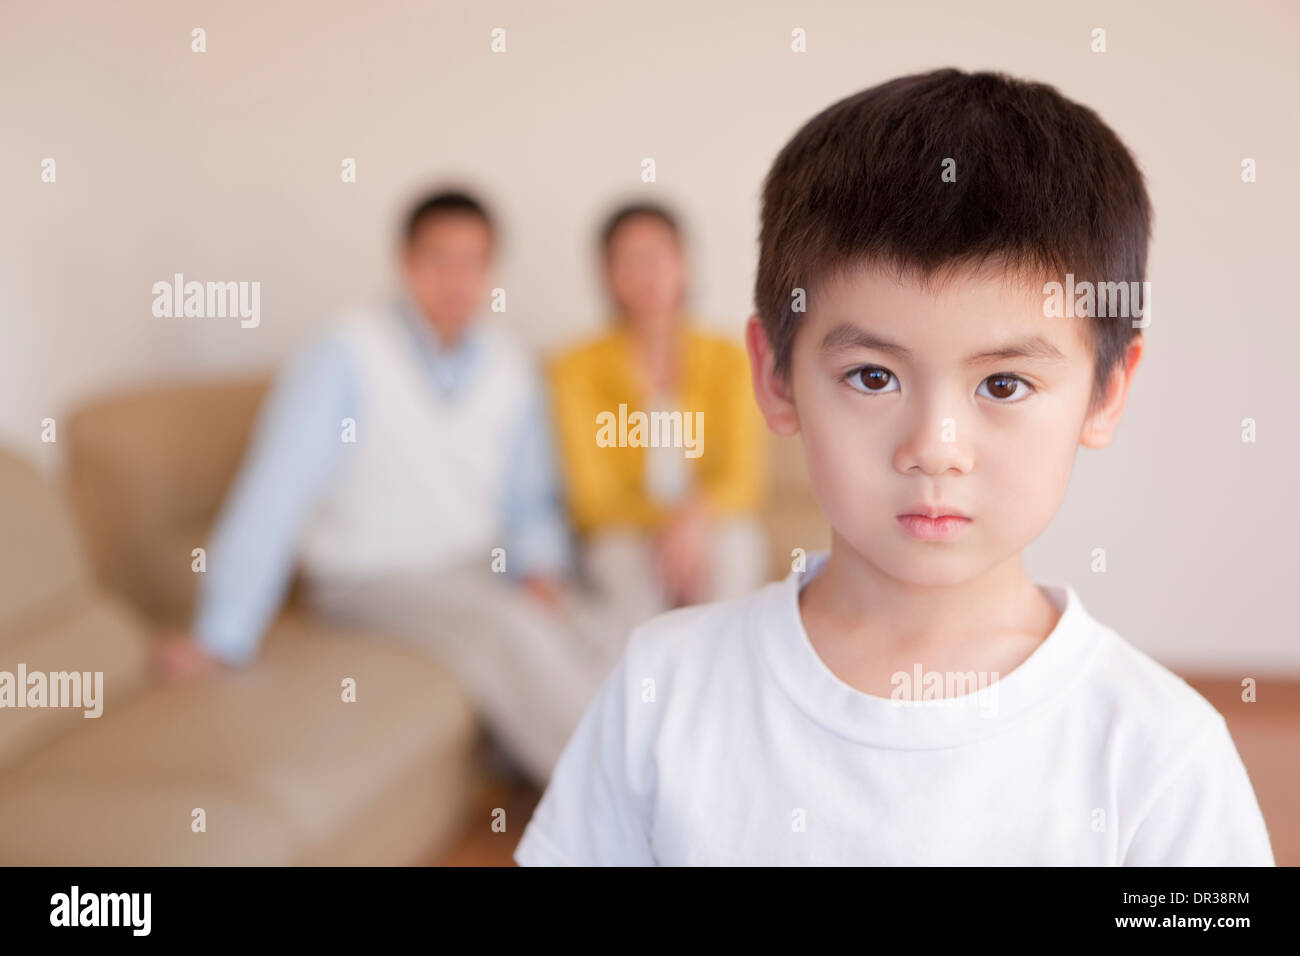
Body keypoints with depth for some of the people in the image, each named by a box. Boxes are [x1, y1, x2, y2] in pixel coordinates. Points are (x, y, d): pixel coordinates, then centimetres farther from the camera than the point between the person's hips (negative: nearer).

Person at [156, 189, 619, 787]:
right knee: (510, 634, -30)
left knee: (591, 662, -23)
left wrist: (540, 569, -6)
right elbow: (272, 496, -16)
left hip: (482, 574, 5)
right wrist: (222, 636, -20)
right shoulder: (346, 355, -11)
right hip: (372, 581, -5)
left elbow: (531, 499, 15)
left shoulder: (509, 367, 5)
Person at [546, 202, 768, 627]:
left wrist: (696, 516, -27)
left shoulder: (728, 361, 2)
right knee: (618, 552, -34)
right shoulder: (576, 370, -2)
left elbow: (745, 480, -4)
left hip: (714, 531, 1)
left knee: (733, 540, -31)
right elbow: (592, 493, -6)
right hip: (625, 536, -1)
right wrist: (664, 521, -25)